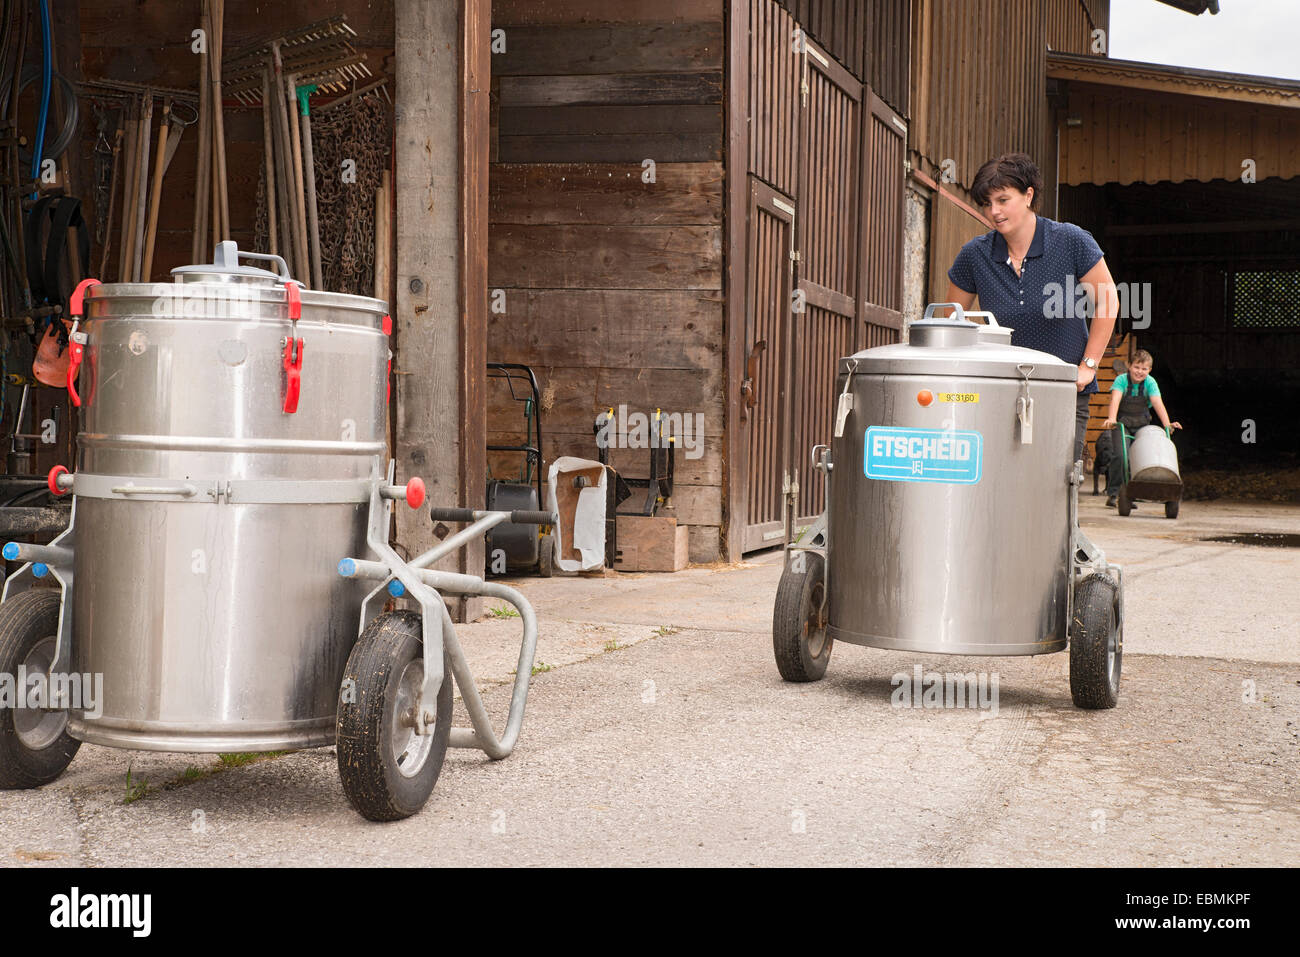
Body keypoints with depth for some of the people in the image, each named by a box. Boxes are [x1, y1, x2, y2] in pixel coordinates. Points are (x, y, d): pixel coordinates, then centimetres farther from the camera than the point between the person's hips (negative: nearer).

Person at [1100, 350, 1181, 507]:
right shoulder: (1121, 380, -15)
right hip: (1121, 423, -2)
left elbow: (1158, 403, -20)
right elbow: (1115, 399, -29)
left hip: (1141, 424, 2)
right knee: (1119, 456, -19)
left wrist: (1167, 424, -33)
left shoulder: (1150, 382, -10)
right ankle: (1112, 493, -10)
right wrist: (1111, 419, -46)